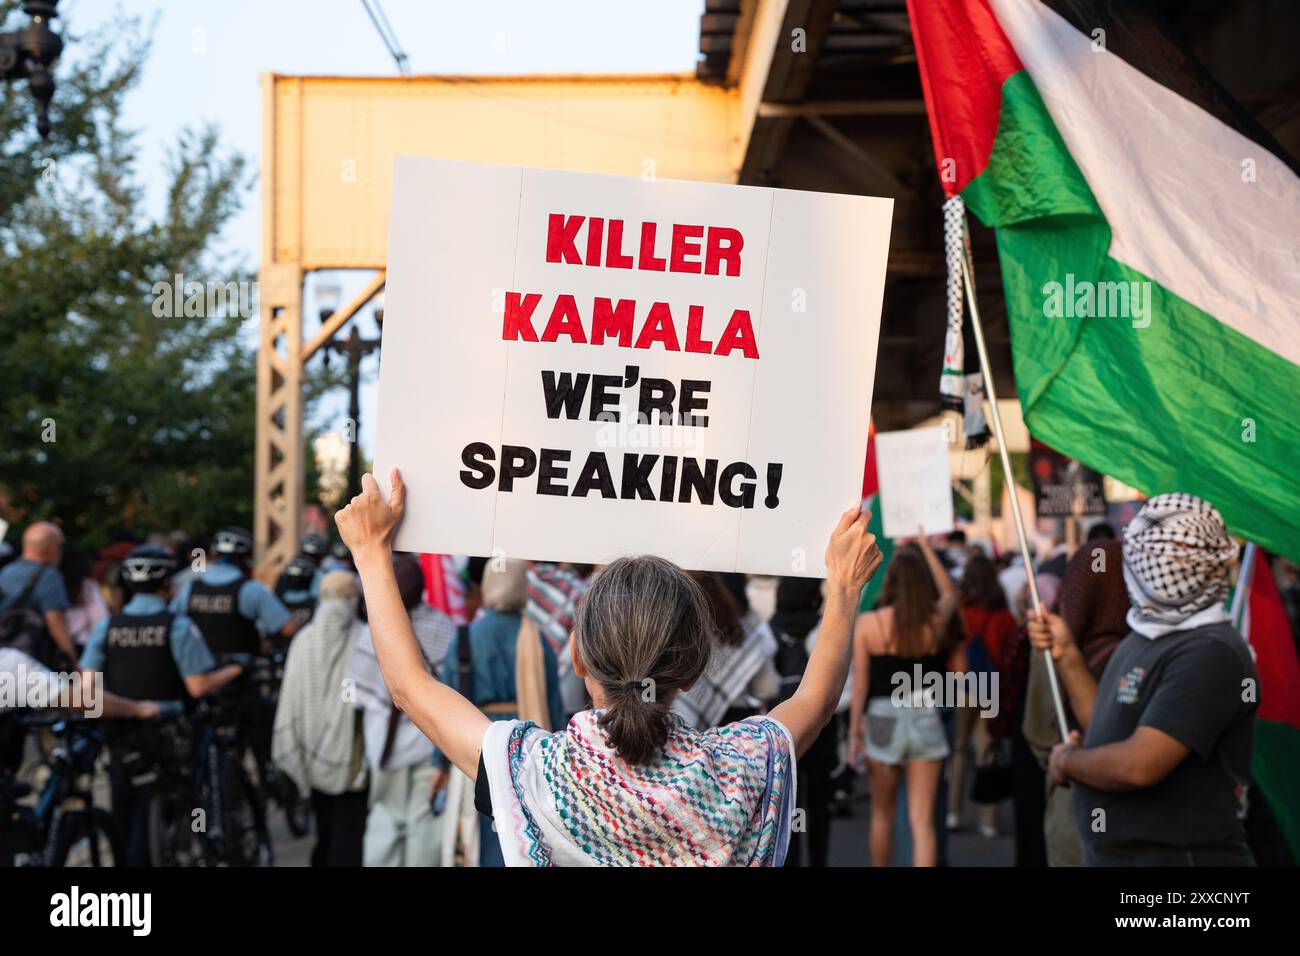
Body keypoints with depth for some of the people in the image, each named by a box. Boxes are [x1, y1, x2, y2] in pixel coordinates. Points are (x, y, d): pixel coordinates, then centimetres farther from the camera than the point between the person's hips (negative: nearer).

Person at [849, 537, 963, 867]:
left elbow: (860, 683, -6)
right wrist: (926, 547, 26)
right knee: (922, 820, 1)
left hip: (883, 718, -1)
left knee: (882, 813, 17)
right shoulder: (936, 620, -3)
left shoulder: (867, 623, -8)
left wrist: (855, 730, 2)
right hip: (927, 719, 1)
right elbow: (950, 591, 20)